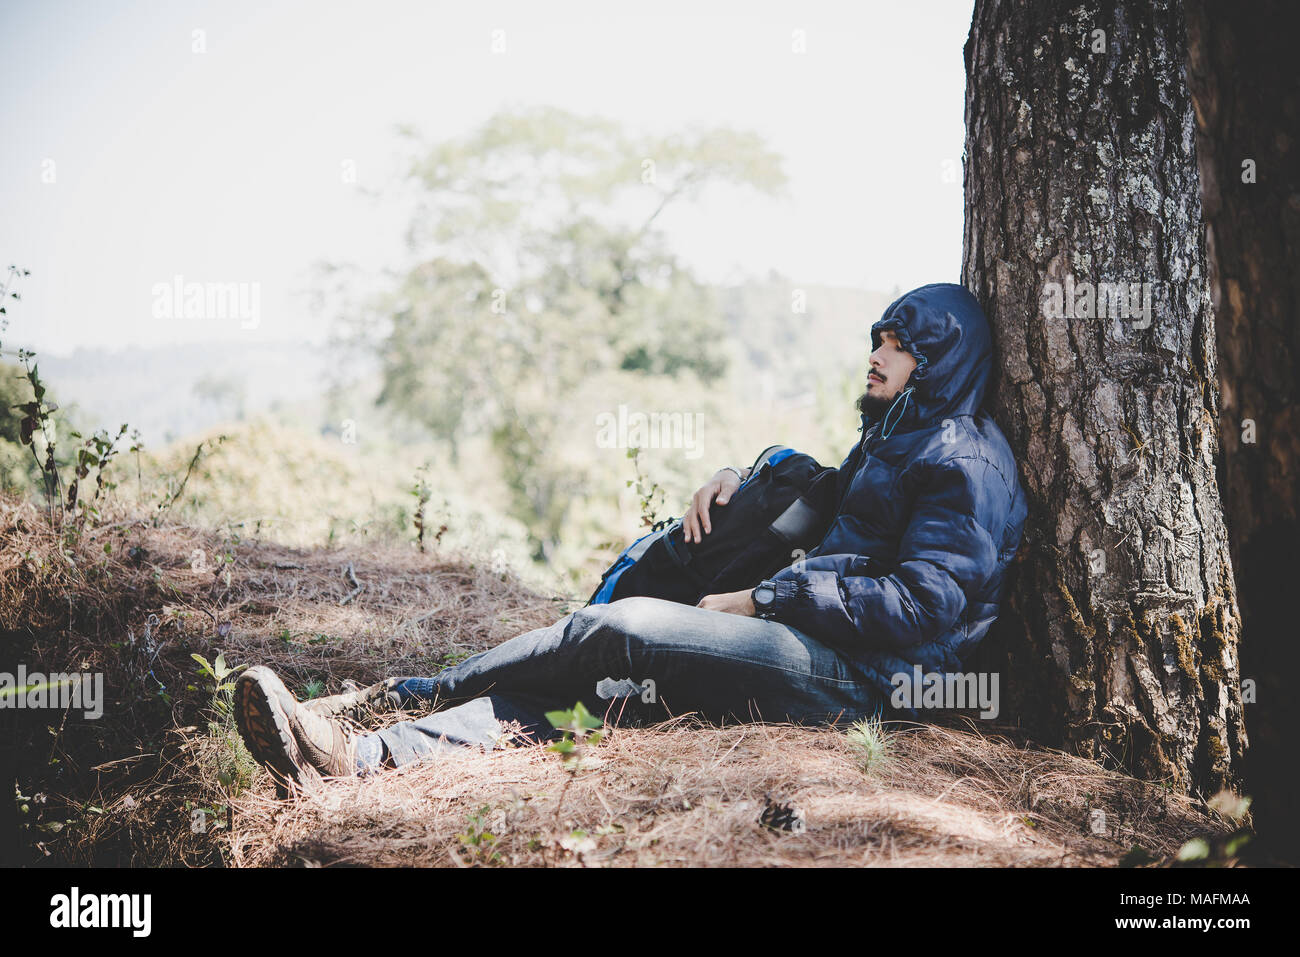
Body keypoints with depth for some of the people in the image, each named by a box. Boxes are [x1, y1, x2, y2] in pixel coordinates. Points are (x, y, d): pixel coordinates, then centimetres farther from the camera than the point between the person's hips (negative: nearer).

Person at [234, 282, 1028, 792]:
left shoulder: (963, 459, -5)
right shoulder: (894, 439, 27)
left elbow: (923, 602, -17)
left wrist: (759, 600, -14)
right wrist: (738, 478, 20)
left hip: (859, 677, -9)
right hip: (818, 654, 9)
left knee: (621, 626, -21)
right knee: (576, 686, -11)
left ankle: (397, 697, -11)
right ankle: (356, 756, -25)